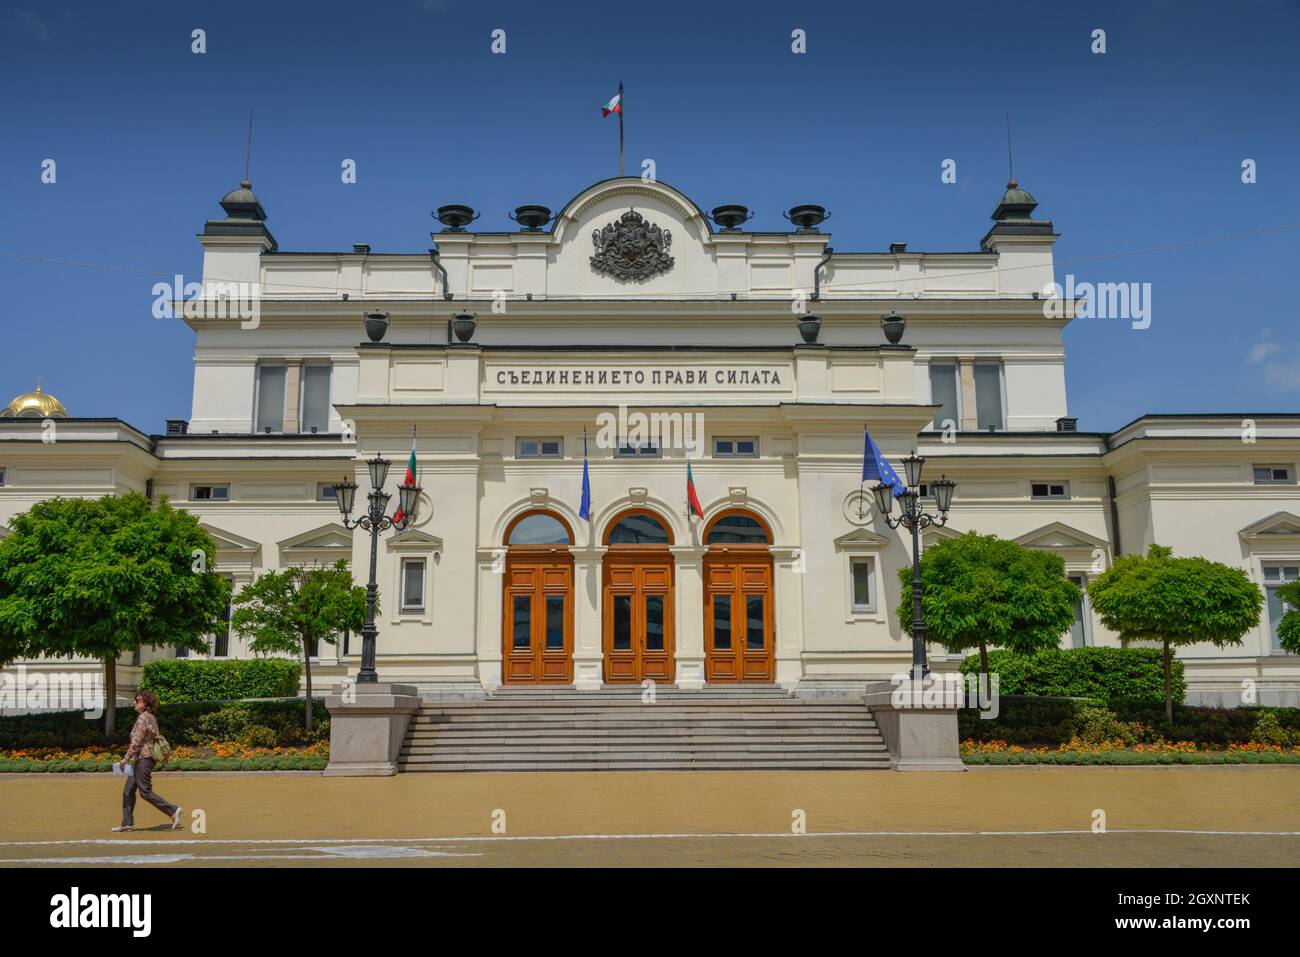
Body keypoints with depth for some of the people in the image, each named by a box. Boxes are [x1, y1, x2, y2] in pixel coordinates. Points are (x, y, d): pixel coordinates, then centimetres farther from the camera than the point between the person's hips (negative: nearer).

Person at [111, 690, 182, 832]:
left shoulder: (143, 718, -15)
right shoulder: (151, 717, 13)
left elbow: (136, 742, -19)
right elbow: (153, 738, 18)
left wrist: (126, 758, -15)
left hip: (142, 758, -10)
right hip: (145, 758, 10)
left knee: (146, 792, -6)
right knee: (128, 792, 11)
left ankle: (173, 811, -5)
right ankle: (127, 823, 14)